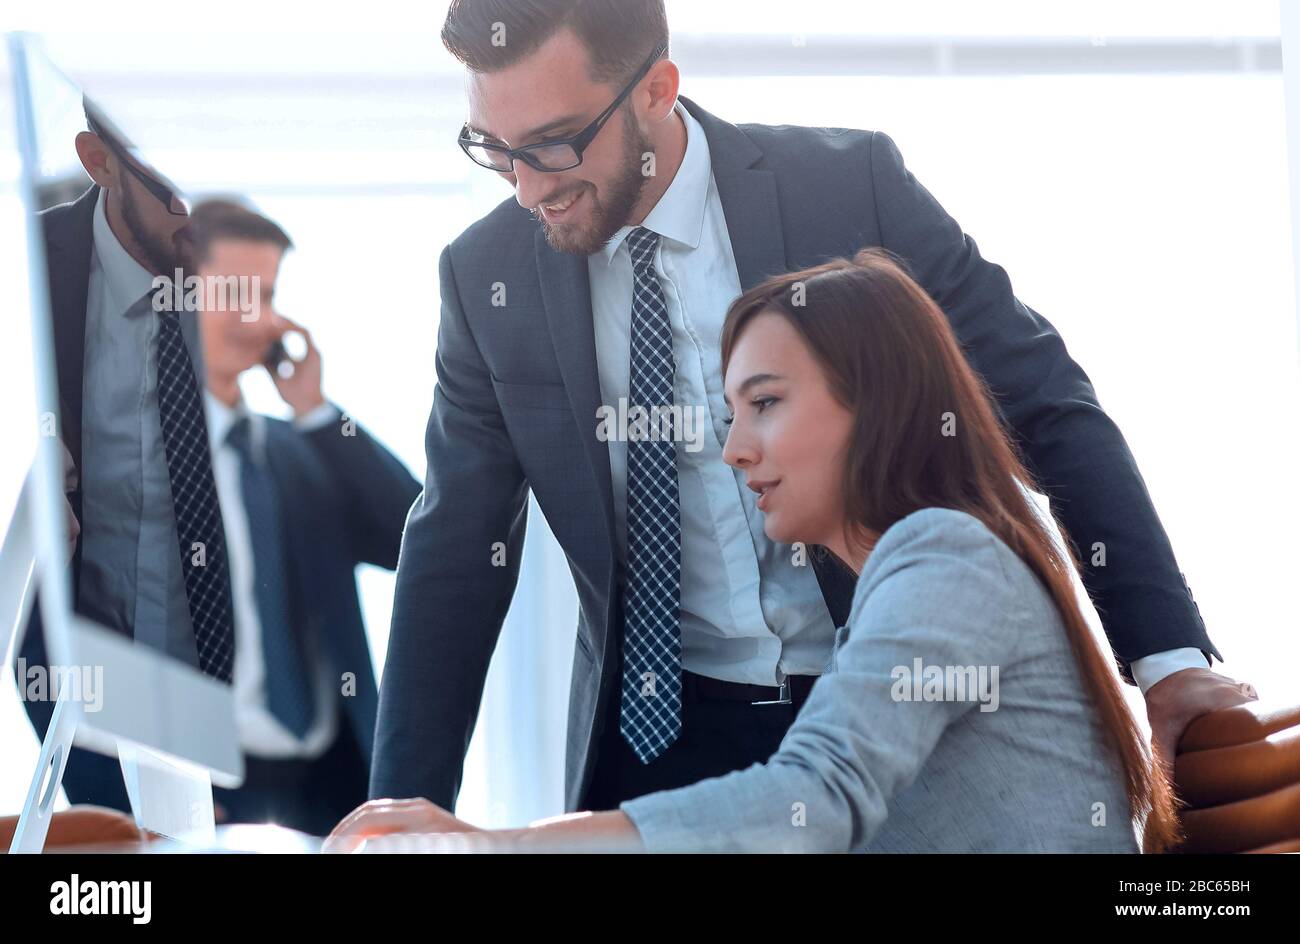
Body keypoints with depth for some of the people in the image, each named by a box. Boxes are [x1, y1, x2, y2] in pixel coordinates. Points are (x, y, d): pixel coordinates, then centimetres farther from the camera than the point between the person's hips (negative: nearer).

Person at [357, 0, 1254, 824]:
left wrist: (1170, 656, -12)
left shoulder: (854, 186, -12)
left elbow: (1047, 403, -7)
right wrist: (408, 812, -3)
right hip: (657, 731, 2)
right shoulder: (486, 275, -4)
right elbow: (455, 558, 2)